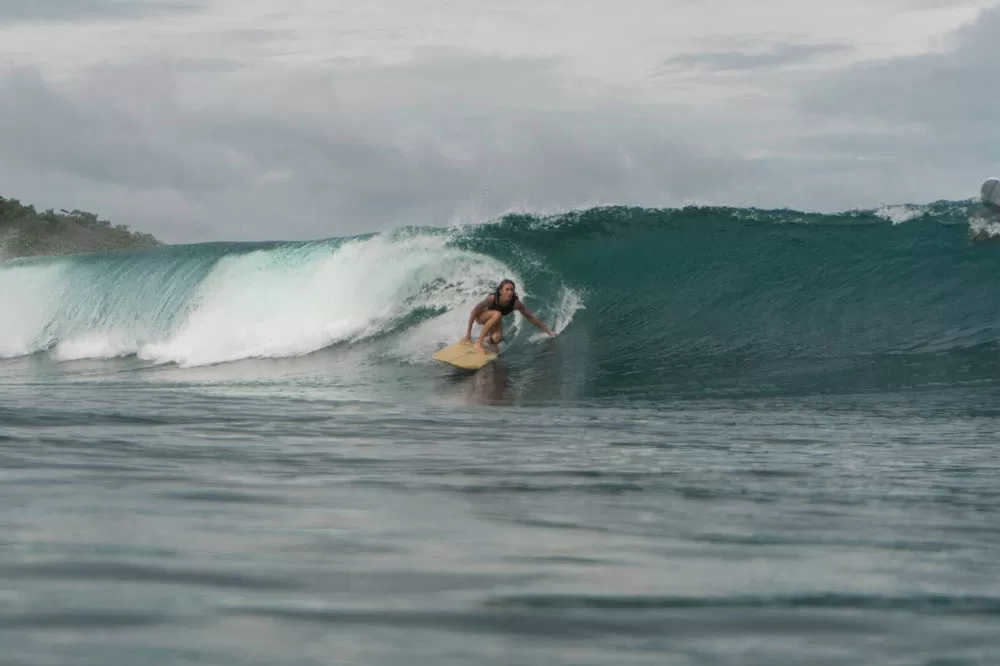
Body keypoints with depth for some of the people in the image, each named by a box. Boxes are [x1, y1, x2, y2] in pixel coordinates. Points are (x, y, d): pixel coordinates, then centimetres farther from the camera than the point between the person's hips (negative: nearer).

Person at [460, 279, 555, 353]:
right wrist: (468, 333, -30)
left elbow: (531, 318, -18)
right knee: (497, 314, -35)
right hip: (480, 316, -4)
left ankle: (487, 335, 18)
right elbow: (473, 312, -30)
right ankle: (478, 342, -25)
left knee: (496, 340, -21)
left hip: (493, 320, 4)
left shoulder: (516, 303, -29)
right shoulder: (492, 298, -38)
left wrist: (549, 332, -15)